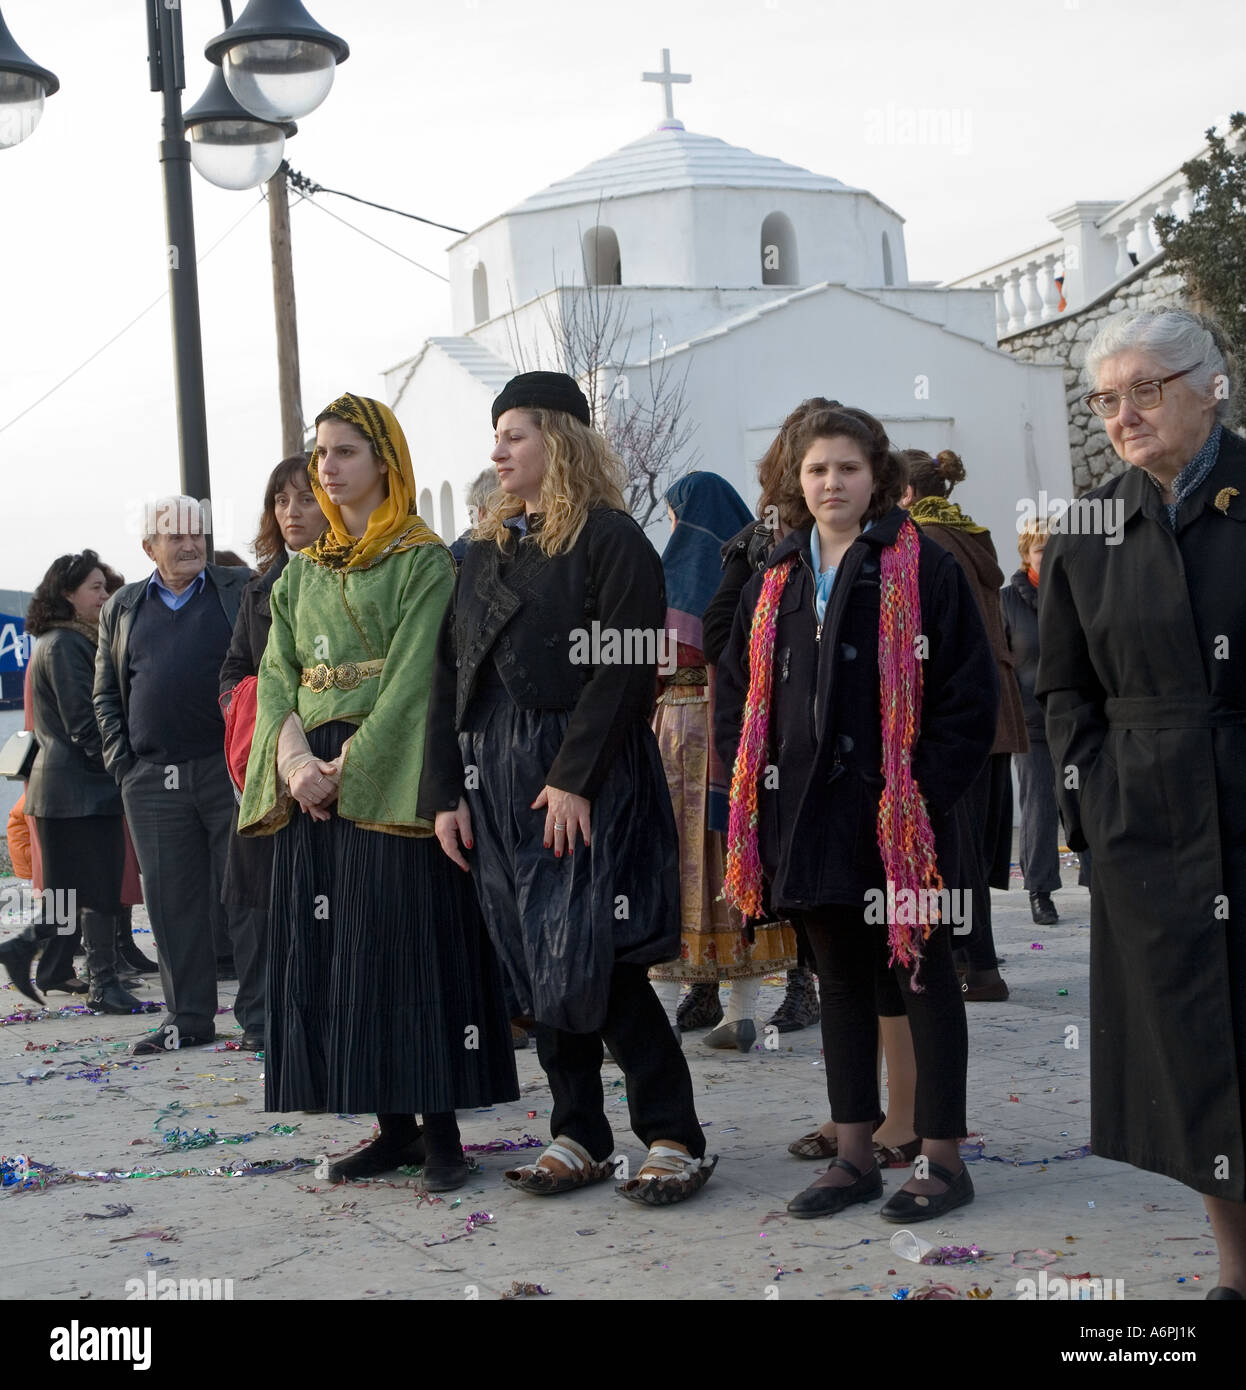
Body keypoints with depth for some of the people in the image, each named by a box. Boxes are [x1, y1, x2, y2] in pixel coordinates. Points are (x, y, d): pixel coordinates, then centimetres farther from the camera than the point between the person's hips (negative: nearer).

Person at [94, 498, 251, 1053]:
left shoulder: (242, 590, 6)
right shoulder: (121, 608, 14)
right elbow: (106, 694, 17)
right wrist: (121, 760, 5)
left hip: (231, 771, -3)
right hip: (153, 782, 3)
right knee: (173, 902, 5)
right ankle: (188, 1018, 13)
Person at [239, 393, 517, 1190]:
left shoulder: (424, 562, -2)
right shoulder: (303, 572, 16)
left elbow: (412, 677, -12)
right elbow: (277, 674, 8)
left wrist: (350, 766, -19)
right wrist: (296, 758, -10)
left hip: (390, 777, -6)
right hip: (315, 783, 6)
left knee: (410, 941, -7)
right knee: (336, 950, 5)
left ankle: (440, 1130, -1)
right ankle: (393, 1126, 13)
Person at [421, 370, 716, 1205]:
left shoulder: (611, 540, -5)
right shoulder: (488, 550, 16)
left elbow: (624, 669, -14)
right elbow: (453, 673, 12)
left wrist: (574, 778, -20)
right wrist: (446, 789, 4)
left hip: (588, 778, -7)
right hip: (497, 776, 7)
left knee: (591, 964, -9)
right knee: (535, 968, 8)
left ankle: (675, 1138, 2)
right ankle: (580, 1137, 17)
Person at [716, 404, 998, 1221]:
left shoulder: (922, 569, -4)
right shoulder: (776, 581, 12)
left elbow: (970, 692, -7)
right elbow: (738, 691, 17)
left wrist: (924, 792, -14)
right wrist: (756, 783, 3)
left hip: (900, 816, -5)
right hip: (811, 815, 5)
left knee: (922, 979, 2)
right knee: (841, 982, 12)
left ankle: (944, 1161, 10)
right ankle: (854, 1158, 20)